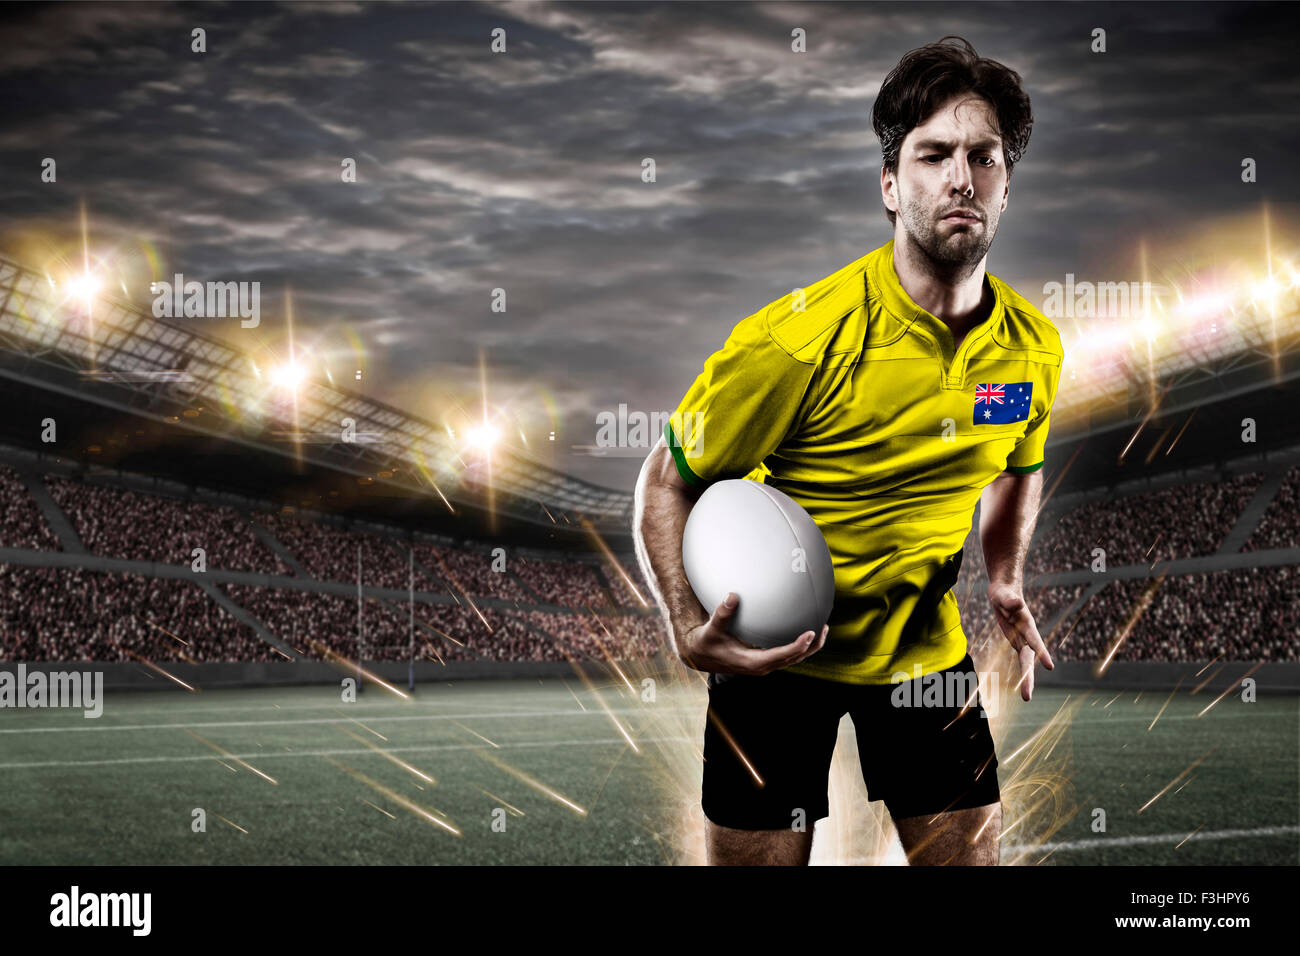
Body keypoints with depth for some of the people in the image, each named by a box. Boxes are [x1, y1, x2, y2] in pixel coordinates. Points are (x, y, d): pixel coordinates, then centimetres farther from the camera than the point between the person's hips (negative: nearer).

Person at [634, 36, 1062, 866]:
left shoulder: (1034, 349, -7)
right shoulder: (799, 339, -23)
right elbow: (667, 481, -13)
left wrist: (1005, 580, 2)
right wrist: (689, 629, -27)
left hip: (926, 648, 4)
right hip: (773, 649, -4)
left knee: (969, 854, 5)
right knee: (757, 858, 2)